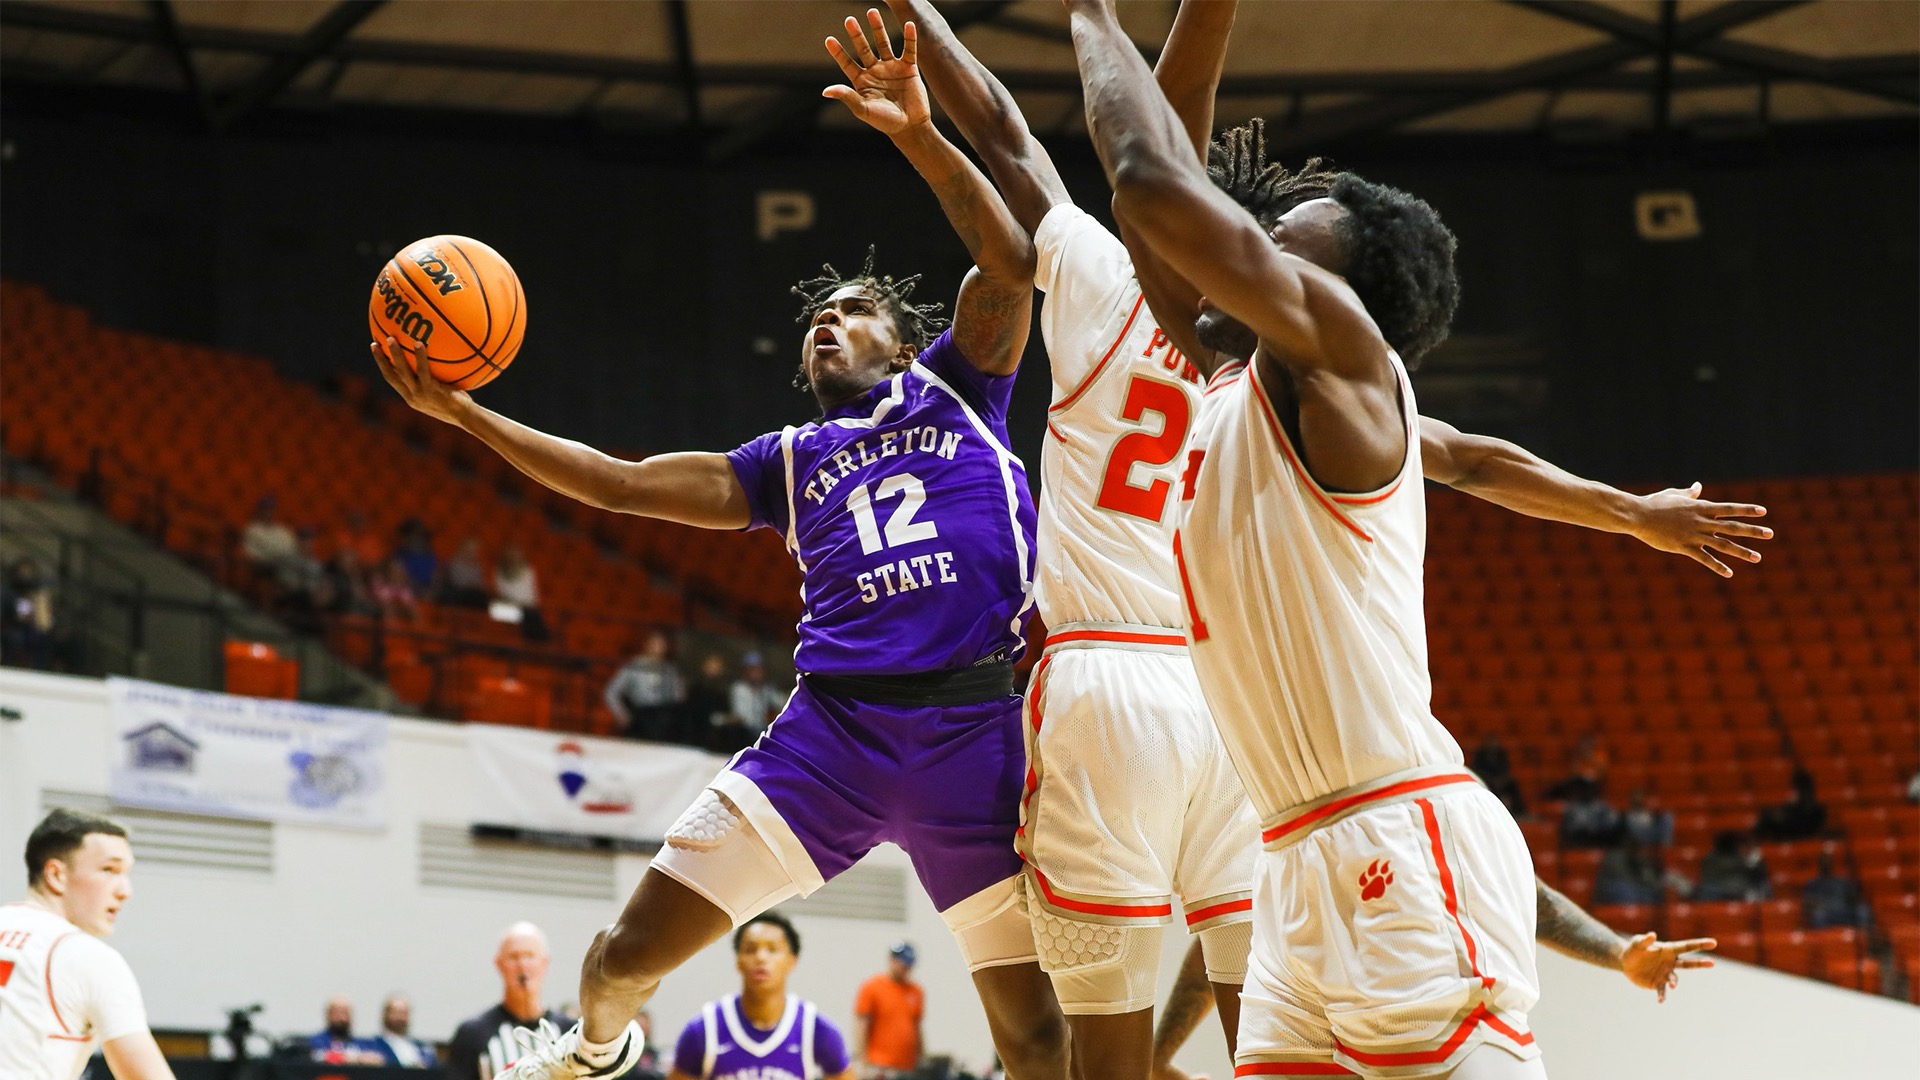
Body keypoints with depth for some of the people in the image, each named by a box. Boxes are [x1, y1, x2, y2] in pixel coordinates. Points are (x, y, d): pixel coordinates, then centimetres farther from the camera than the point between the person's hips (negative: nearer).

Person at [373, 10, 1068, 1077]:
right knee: (626, 956, 3)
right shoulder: (789, 463, 23)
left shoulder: (952, 387, 17)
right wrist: (463, 413, 18)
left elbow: (1011, 264, 0)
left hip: (974, 728, -3)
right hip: (831, 728, 3)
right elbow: (618, 482, 22)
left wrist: (920, 135, -9)